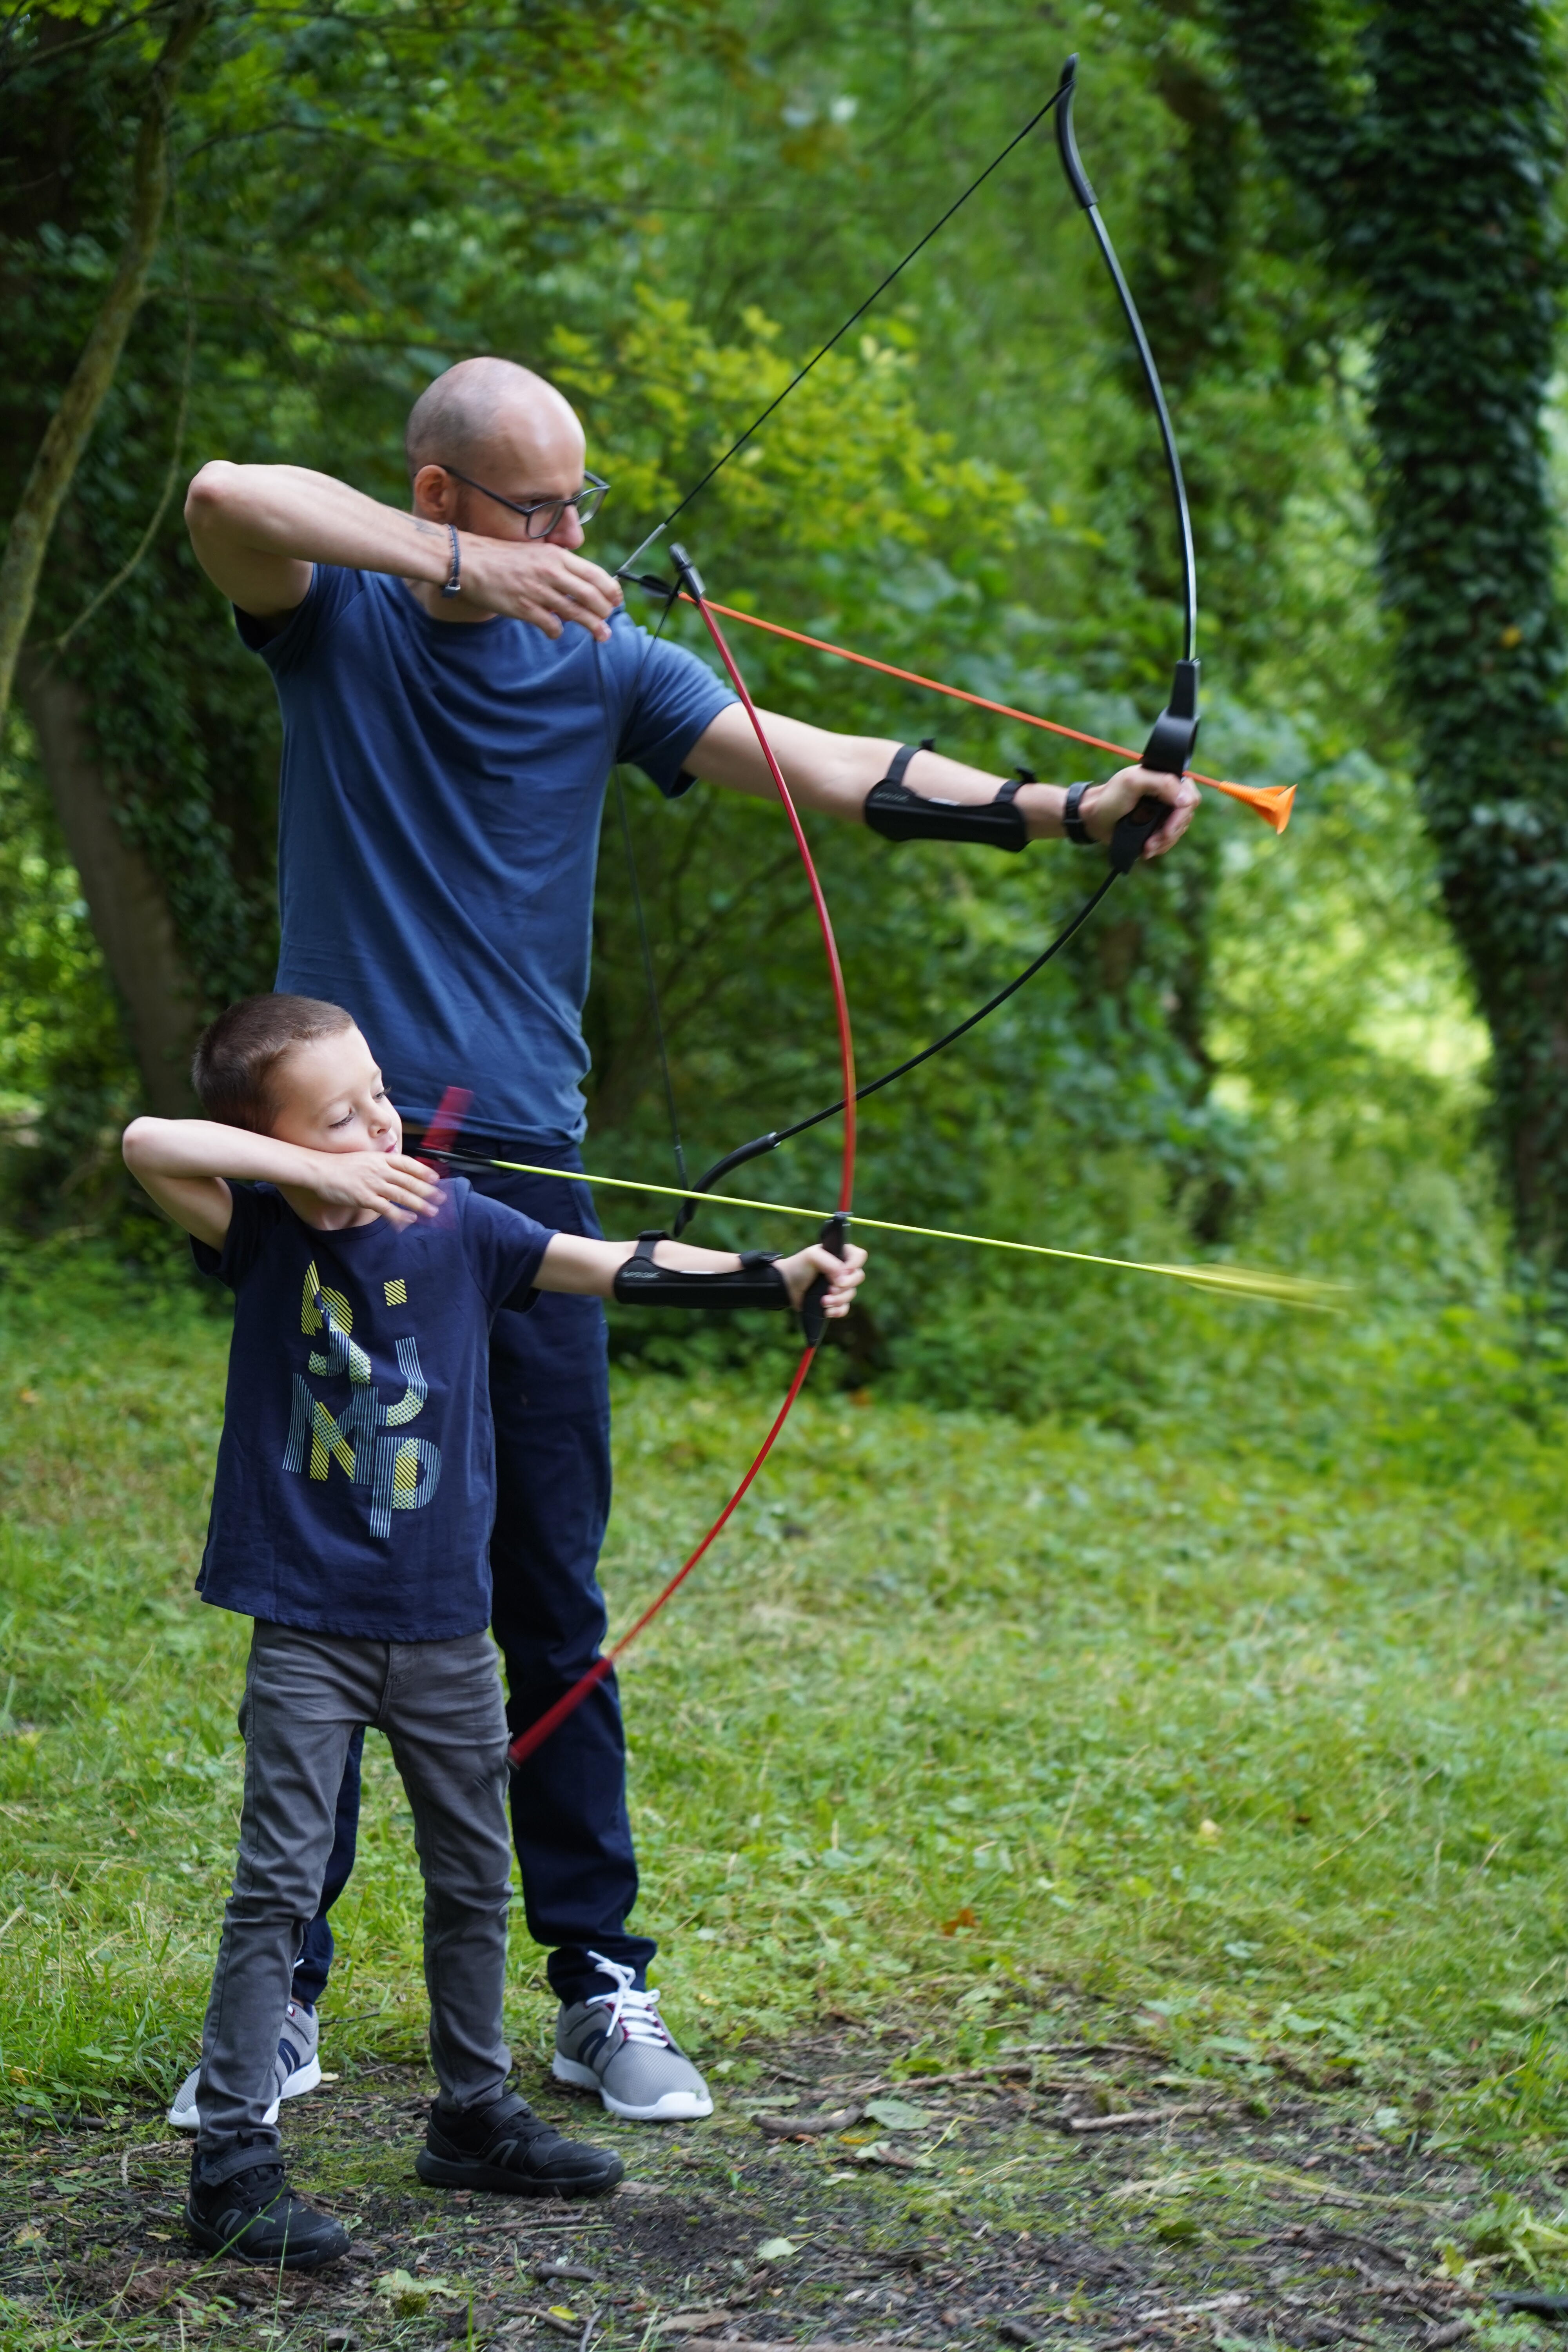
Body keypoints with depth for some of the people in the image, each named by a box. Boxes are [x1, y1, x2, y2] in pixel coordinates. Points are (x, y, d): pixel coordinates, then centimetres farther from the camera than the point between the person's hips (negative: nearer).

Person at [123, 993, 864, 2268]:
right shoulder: (260, 1231, -8)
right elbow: (149, 1142, -24)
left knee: (475, 1878, 15)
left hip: (445, 1623, 4)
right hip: (308, 1626, -4)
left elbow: (620, 1267, -9)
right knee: (280, 1887, -6)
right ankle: (233, 2162, -1)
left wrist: (783, 1276, -20)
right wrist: (320, 1174, -28)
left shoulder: (458, 1225, -2)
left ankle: (476, 2114, 32)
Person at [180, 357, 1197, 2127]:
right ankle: (281, 1993, 12)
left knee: (553, 1601, 4)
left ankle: (598, 1982, 11)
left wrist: (1063, 808, -17)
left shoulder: (601, 664, 7)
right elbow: (224, 496, -18)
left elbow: (816, 764, -4)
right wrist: (470, 571, -27)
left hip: (520, 1171, 2)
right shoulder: (335, 620, 3)